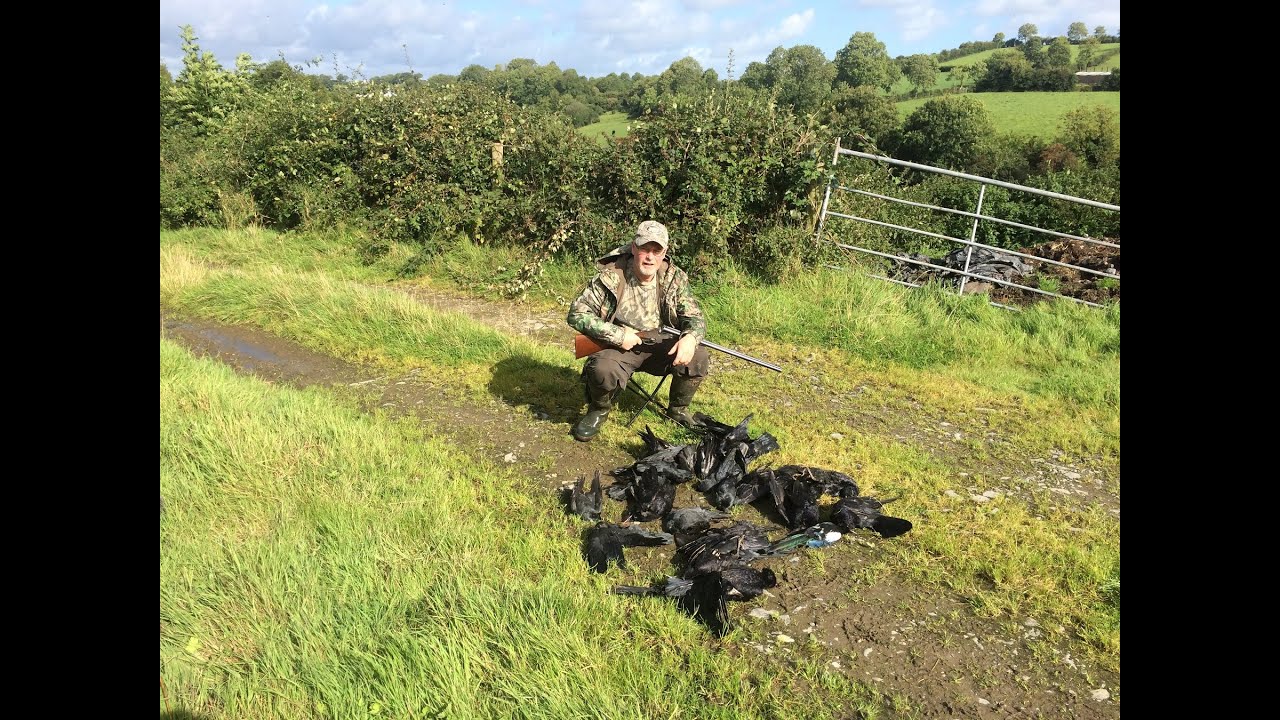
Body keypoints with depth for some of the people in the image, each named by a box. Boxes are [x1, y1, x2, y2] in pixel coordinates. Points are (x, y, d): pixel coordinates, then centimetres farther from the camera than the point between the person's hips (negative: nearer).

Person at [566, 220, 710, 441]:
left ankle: (678, 410, 10)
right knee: (603, 371, -35)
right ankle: (598, 411, 1)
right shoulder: (611, 277, -15)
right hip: (619, 348, -3)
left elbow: (695, 316, -3)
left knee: (697, 358, -20)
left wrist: (691, 337, -28)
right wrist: (618, 335, -23)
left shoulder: (674, 278, -4)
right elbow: (576, 314, -15)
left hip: (660, 347, 4)